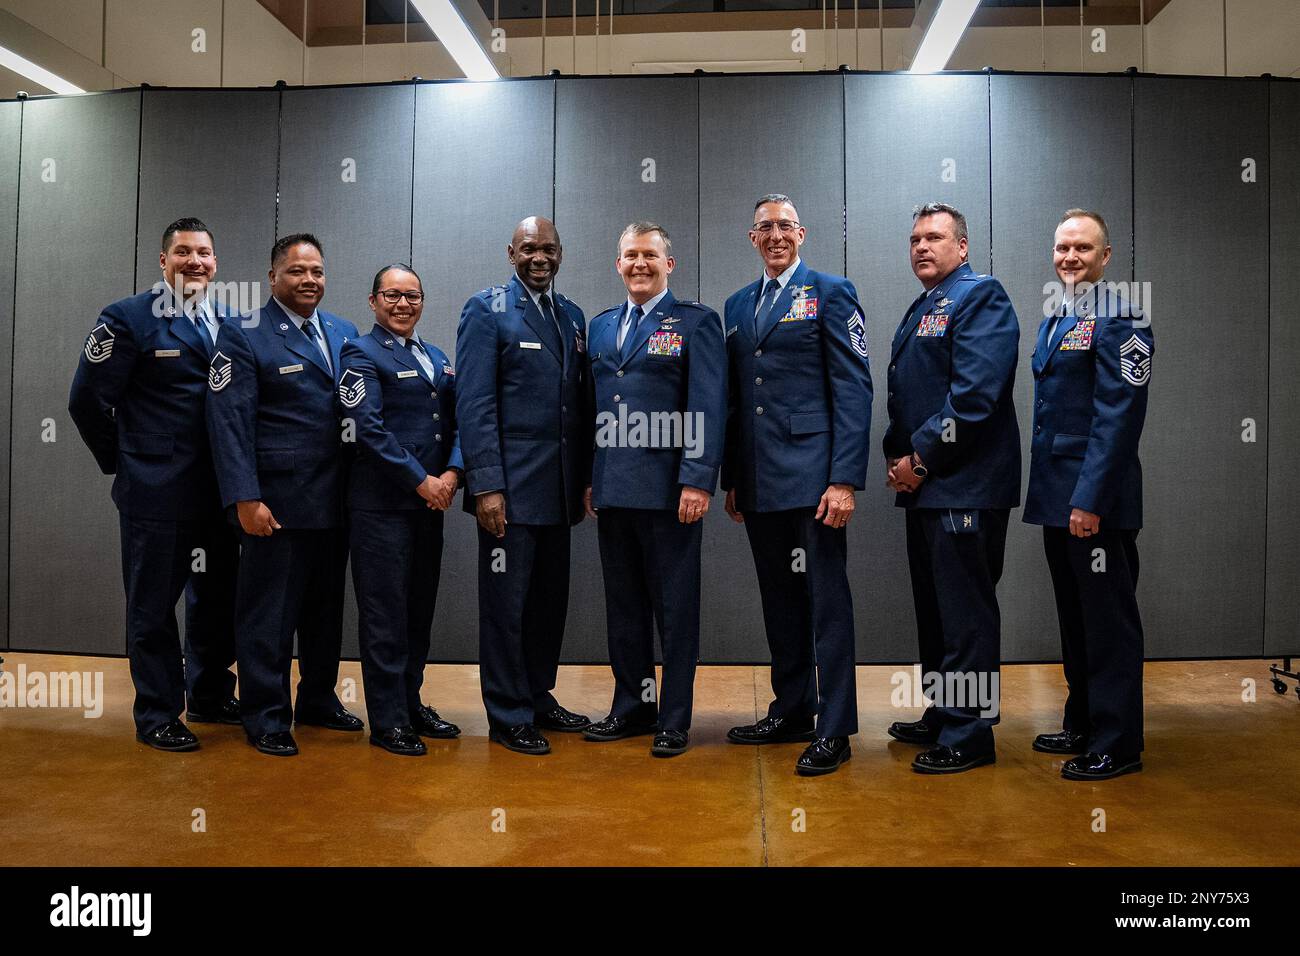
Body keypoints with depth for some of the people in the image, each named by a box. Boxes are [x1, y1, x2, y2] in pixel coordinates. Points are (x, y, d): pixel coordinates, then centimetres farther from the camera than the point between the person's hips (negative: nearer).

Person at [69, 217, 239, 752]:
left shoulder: (232, 324, 8)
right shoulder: (129, 319, -7)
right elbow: (88, 400, -6)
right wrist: (121, 462, -1)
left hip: (220, 491, 6)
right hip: (157, 493, -5)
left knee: (218, 598, 16)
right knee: (154, 606, 7)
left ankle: (210, 697, 33)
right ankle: (157, 715, 20)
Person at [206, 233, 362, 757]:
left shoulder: (344, 332, 11)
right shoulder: (243, 336, -5)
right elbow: (230, 423, -11)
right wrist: (246, 498, -18)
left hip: (335, 499, 6)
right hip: (277, 502, -6)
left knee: (327, 606, 15)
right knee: (269, 611, 3)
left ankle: (318, 699, 30)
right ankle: (265, 717, 16)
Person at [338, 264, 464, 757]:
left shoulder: (437, 358, 17)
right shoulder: (361, 354, -4)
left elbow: (456, 422, 12)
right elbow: (370, 430, -14)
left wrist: (452, 473, -5)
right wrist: (421, 481, -15)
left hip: (430, 502, 7)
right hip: (381, 506, -7)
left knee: (420, 609, 13)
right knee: (385, 613, 0)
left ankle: (411, 703, 25)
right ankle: (387, 721, 8)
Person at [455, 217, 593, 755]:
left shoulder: (572, 317, 14)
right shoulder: (487, 311, -4)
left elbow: (580, 402, 14)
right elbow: (474, 404, -11)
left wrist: (584, 479, 10)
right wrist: (486, 486, -17)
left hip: (559, 489, 6)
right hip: (510, 487, -6)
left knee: (550, 600, 13)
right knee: (507, 603, 2)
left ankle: (538, 698, 28)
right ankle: (508, 716, 14)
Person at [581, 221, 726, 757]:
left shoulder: (696, 322, -1)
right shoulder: (601, 325, 16)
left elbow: (708, 409, -9)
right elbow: (592, 407, 16)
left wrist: (697, 481, -17)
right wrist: (588, 479, 11)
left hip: (668, 489, -6)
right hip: (612, 489, 6)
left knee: (675, 607, 3)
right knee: (624, 606, 13)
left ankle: (674, 719, 14)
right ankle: (631, 707, 26)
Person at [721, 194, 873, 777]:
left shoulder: (831, 292, -1)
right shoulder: (738, 305, 17)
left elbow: (854, 390, -8)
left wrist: (846, 478, -16)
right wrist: (730, 478, 14)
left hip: (812, 476, -6)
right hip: (758, 482, 6)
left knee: (826, 600, -1)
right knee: (779, 600, 13)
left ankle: (833, 730, 7)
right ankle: (791, 712, 26)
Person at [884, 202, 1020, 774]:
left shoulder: (981, 295, -7)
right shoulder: (920, 310, 21)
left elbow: (975, 393, -19)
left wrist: (921, 458, -15)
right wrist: (897, 456, 6)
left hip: (965, 485, -9)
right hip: (924, 485, 9)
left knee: (966, 612, -3)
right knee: (934, 609, 16)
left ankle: (970, 734, 7)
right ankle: (943, 717, 28)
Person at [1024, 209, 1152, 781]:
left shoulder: (1118, 320, -12)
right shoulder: (1053, 322, 16)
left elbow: (1117, 418, -18)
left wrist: (1090, 499, -22)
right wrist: (1049, 492, 15)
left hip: (1096, 501, -9)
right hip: (1058, 498, 9)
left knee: (1108, 621, 1)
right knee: (1075, 619, 17)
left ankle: (1117, 744, 12)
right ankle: (1083, 726, 30)